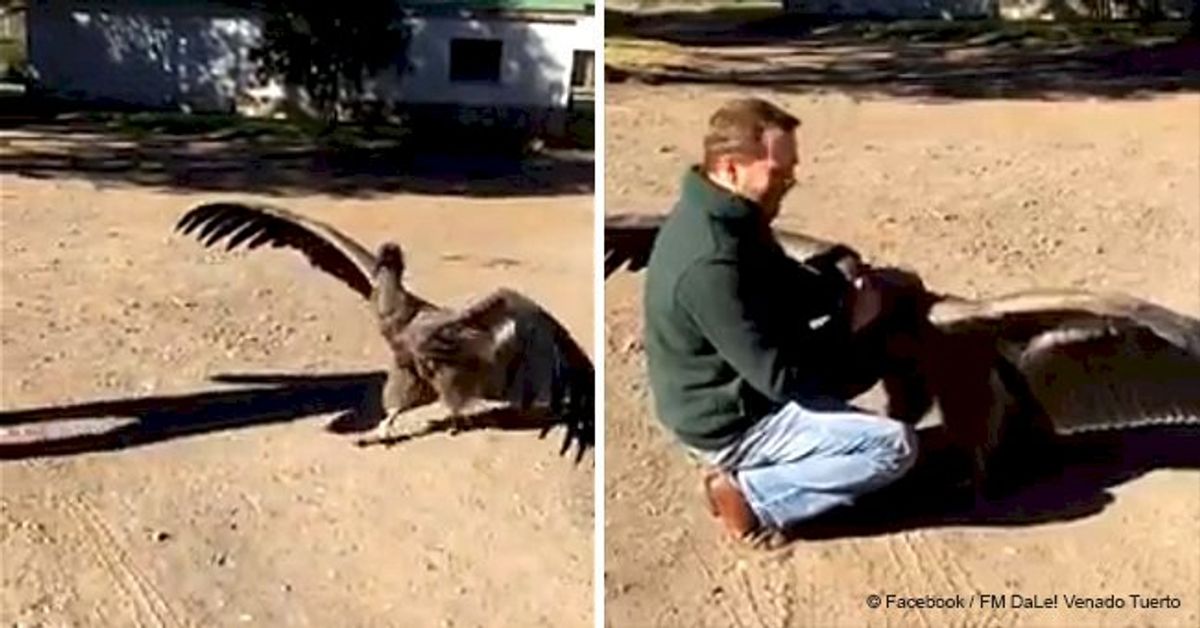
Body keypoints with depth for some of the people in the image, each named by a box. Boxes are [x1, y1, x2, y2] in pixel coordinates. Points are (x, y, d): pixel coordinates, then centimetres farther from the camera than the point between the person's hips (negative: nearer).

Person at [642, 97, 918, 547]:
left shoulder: (715, 213, -2)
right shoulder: (713, 265, -32)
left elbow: (787, 283, 13)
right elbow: (782, 377, -27)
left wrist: (845, 287, -5)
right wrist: (850, 321, -14)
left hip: (732, 384, 10)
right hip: (729, 420, -9)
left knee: (861, 357, 22)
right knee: (896, 446, -12)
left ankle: (757, 467, 15)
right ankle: (750, 495, -5)